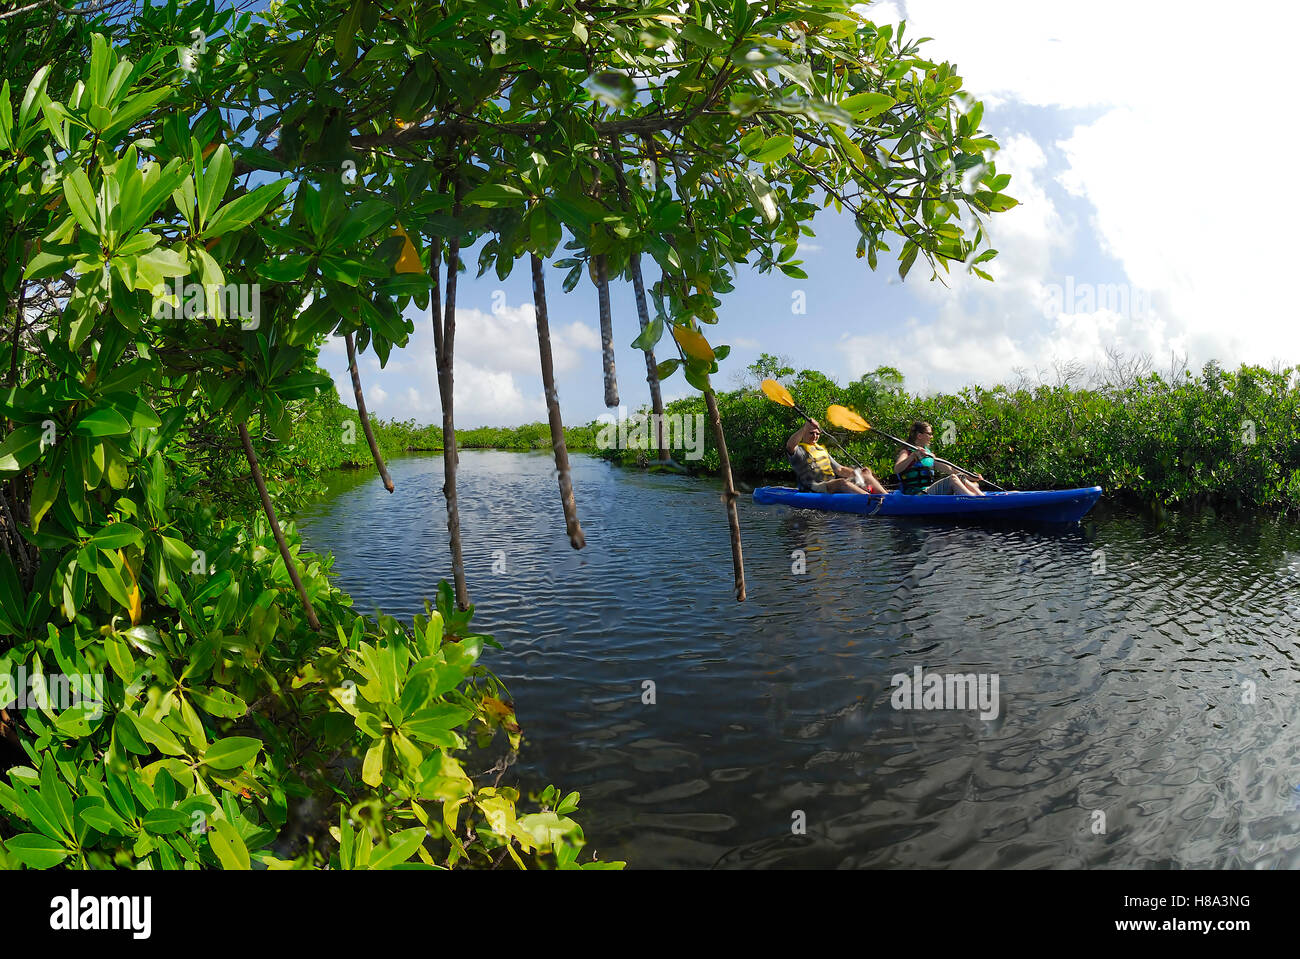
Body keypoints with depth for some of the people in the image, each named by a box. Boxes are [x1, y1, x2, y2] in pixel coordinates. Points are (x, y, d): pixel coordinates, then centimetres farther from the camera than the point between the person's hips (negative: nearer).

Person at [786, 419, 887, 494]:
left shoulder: (822, 450, 28)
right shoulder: (800, 450, 4)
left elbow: (839, 469, 24)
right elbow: (790, 446, -22)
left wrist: (854, 472, 4)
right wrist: (805, 428, -32)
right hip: (815, 489, -8)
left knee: (866, 473, -4)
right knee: (842, 482, -35)